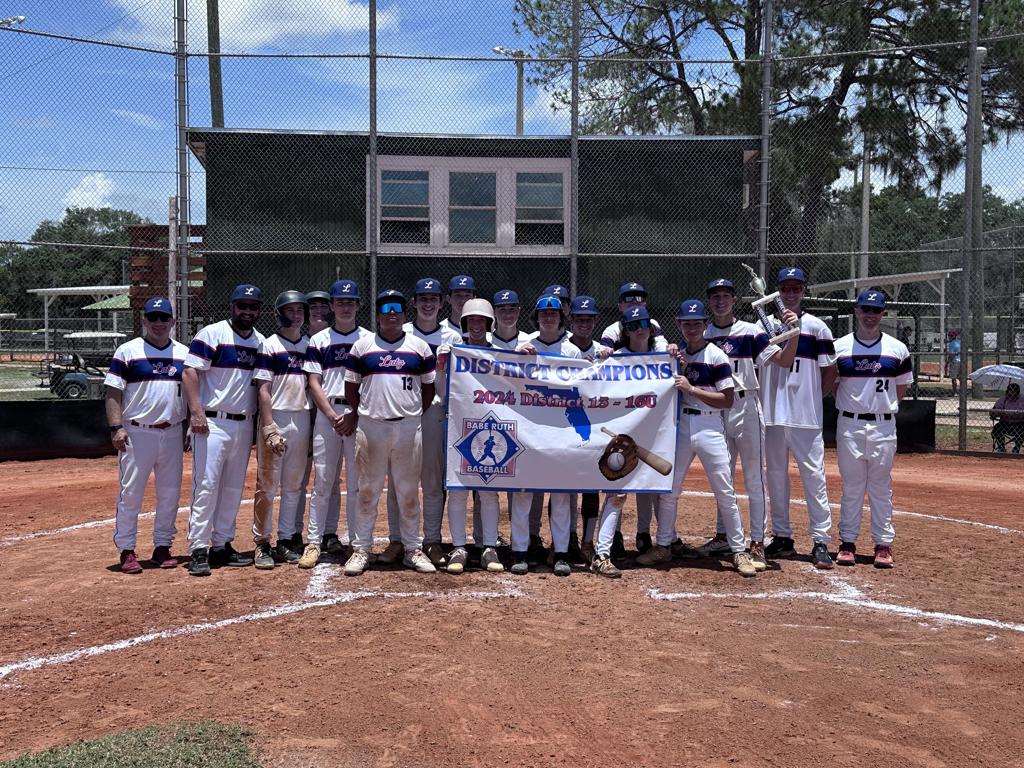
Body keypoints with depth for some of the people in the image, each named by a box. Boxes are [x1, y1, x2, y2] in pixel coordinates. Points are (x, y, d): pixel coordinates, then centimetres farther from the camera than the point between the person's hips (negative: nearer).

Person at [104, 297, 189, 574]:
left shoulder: (184, 353, 10)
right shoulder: (127, 351, -1)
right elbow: (113, 393, -4)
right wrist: (116, 428, -13)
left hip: (172, 434, 4)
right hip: (137, 434, -4)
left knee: (170, 493, 8)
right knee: (130, 493, -1)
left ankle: (162, 546, 20)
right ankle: (127, 550, 8)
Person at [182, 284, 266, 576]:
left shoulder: (261, 342, 12)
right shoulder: (211, 334, -6)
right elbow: (190, 371, -12)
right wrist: (196, 411, -22)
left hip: (244, 425, 7)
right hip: (213, 423, -7)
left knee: (233, 489, 11)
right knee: (206, 485, -9)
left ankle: (222, 545, 20)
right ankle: (198, 550, -4)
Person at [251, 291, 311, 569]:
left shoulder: (310, 345, 12)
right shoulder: (269, 346, -3)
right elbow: (263, 391, -8)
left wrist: (314, 426, 8)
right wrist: (270, 429, -16)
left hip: (303, 419, 5)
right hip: (276, 418, -5)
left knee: (294, 485, 9)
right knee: (268, 484, -2)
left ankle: (285, 541, 17)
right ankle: (262, 543, 7)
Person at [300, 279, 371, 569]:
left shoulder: (369, 339, 7)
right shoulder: (319, 340, 9)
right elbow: (314, 383, 3)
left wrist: (354, 415, -8)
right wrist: (332, 416, -8)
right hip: (326, 415, 1)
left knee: (358, 482, 3)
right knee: (322, 481, 1)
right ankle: (313, 542, 7)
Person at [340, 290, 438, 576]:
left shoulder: (420, 347, 7)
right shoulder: (362, 346, 6)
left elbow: (429, 386, 11)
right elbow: (351, 385, 11)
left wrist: (417, 414, 8)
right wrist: (357, 414, 10)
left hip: (409, 427, 1)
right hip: (371, 426, 0)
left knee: (409, 491, 7)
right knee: (368, 490, 4)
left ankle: (413, 549, 16)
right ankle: (361, 549, 11)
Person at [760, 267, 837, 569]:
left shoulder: (817, 327, 1)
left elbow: (829, 371, 4)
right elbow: (782, 360, 1)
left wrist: (812, 396, 0)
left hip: (806, 415, -3)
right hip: (772, 414, 3)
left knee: (814, 477, -5)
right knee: (775, 476, 9)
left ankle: (821, 542, 0)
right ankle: (782, 538, 20)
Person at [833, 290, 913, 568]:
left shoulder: (898, 349, 4)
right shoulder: (839, 347, 2)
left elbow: (902, 388, 12)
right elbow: (831, 385, 9)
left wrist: (882, 405, 4)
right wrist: (854, 404, 3)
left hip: (884, 426, 1)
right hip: (849, 425, 0)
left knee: (881, 487, 6)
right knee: (851, 486, 5)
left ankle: (883, 544, 13)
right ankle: (847, 542, 13)